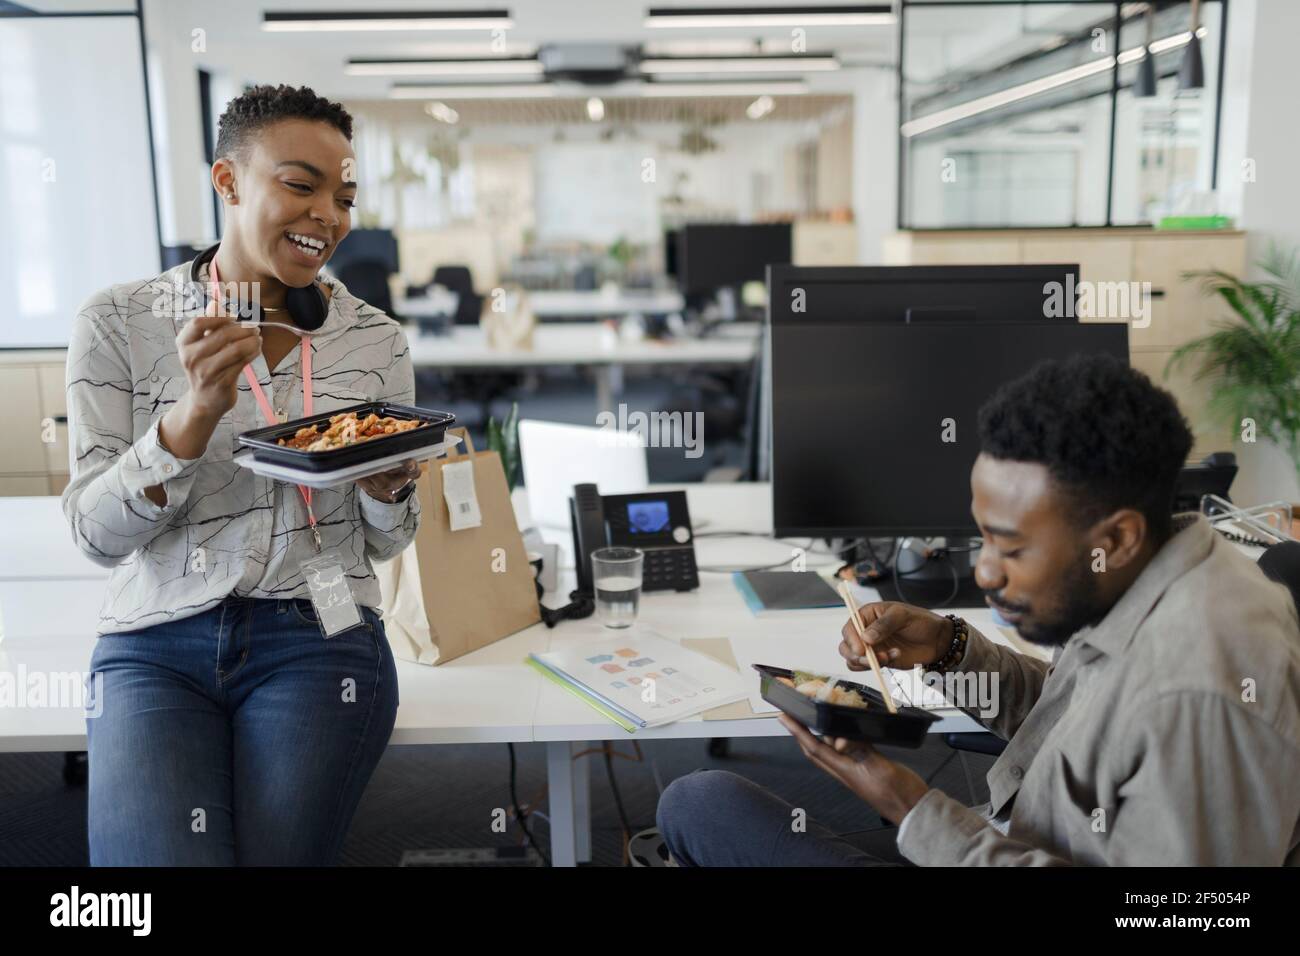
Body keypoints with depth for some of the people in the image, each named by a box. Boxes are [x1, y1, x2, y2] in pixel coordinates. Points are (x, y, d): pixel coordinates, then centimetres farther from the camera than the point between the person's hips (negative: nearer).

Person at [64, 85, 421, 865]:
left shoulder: (376, 340, 4)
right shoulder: (119, 323, 0)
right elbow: (98, 533, -5)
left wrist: (387, 483, -13)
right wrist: (198, 411, -20)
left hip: (320, 635, 1)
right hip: (154, 641, 0)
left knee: (277, 850, -14)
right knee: (158, 852, -21)